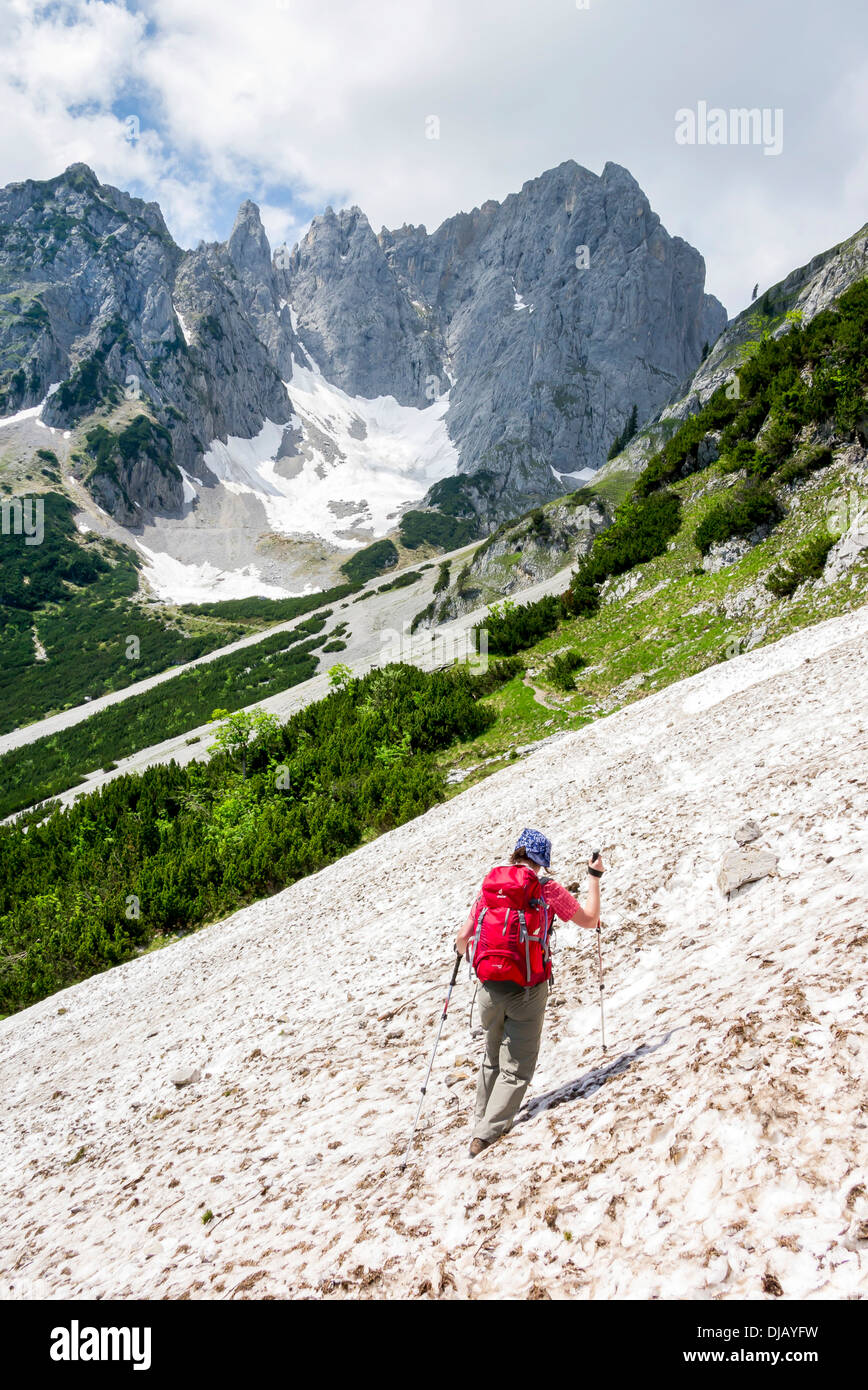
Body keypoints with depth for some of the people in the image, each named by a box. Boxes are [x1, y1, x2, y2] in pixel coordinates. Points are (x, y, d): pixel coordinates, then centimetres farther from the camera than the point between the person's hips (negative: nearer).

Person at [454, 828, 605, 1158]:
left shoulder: (489, 885, 4)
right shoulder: (547, 889, -5)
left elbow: (463, 938, 8)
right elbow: (589, 920, 6)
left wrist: (463, 949, 32)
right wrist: (595, 877, 16)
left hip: (490, 988, 4)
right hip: (528, 990, -4)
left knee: (491, 1059, 25)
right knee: (516, 1068, 8)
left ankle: (482, 1120, 34)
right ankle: (487, 1133, 2)